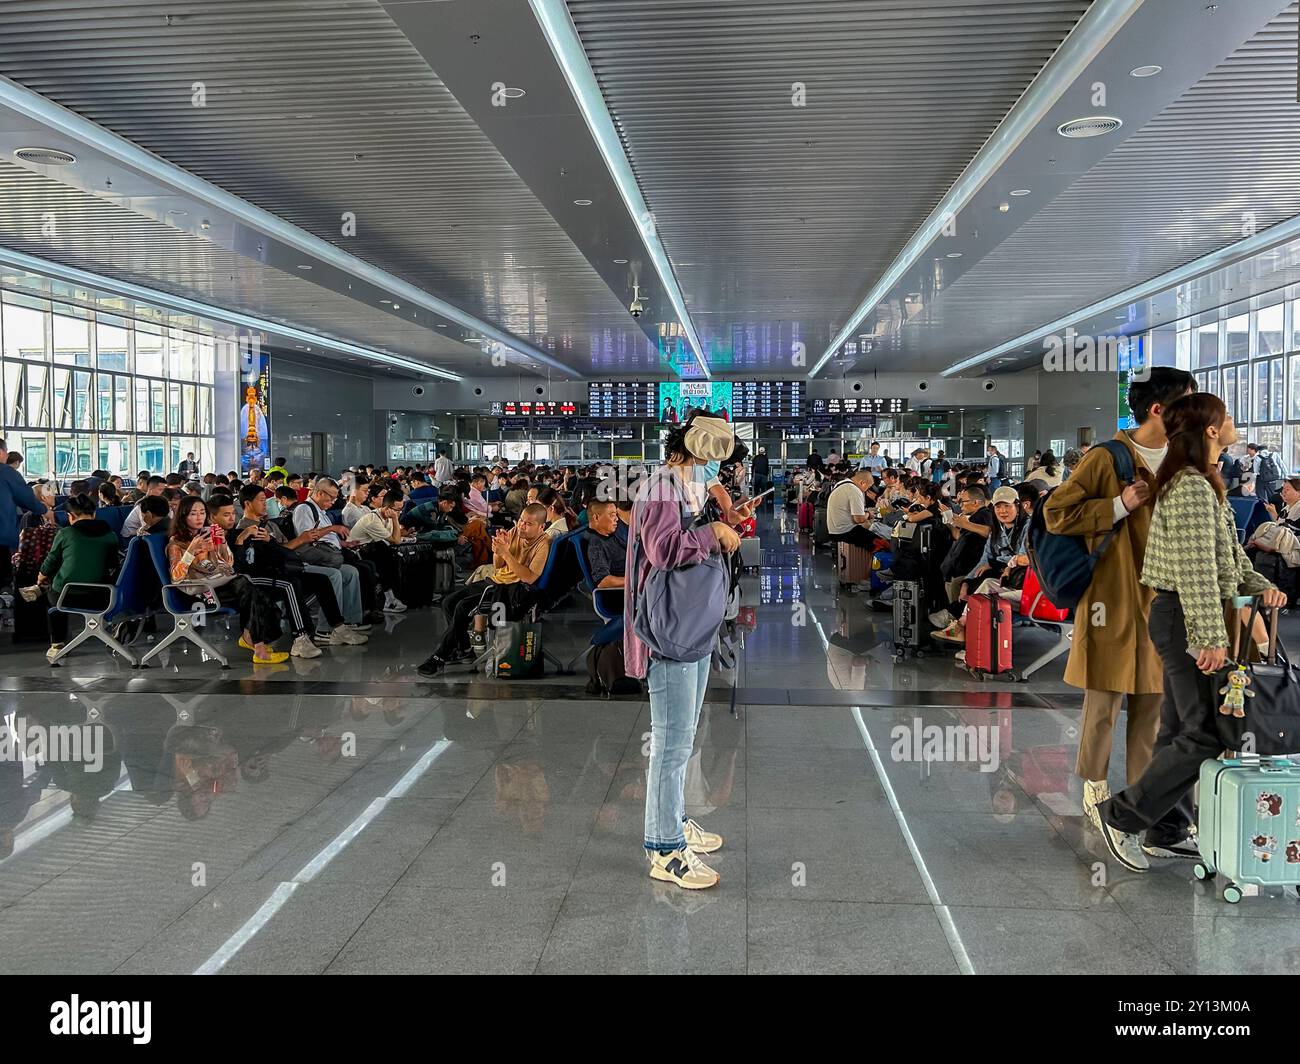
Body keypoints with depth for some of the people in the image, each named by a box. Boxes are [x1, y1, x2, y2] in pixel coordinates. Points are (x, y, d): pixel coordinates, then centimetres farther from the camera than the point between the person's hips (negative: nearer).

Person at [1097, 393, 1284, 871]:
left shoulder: (1201, 483, 17)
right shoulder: (1193, 487, -17)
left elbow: (1227, 555, 21)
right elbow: (1197, 570, -22)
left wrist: (1260, 585, 5)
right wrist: (1212, 637, -22)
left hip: (1181, 621, 11)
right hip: (1187, 620, -11)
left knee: (1180, 730, 14)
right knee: (1205, 735, -6)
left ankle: (1169, 830, 23)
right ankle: (1122, 814, 0)